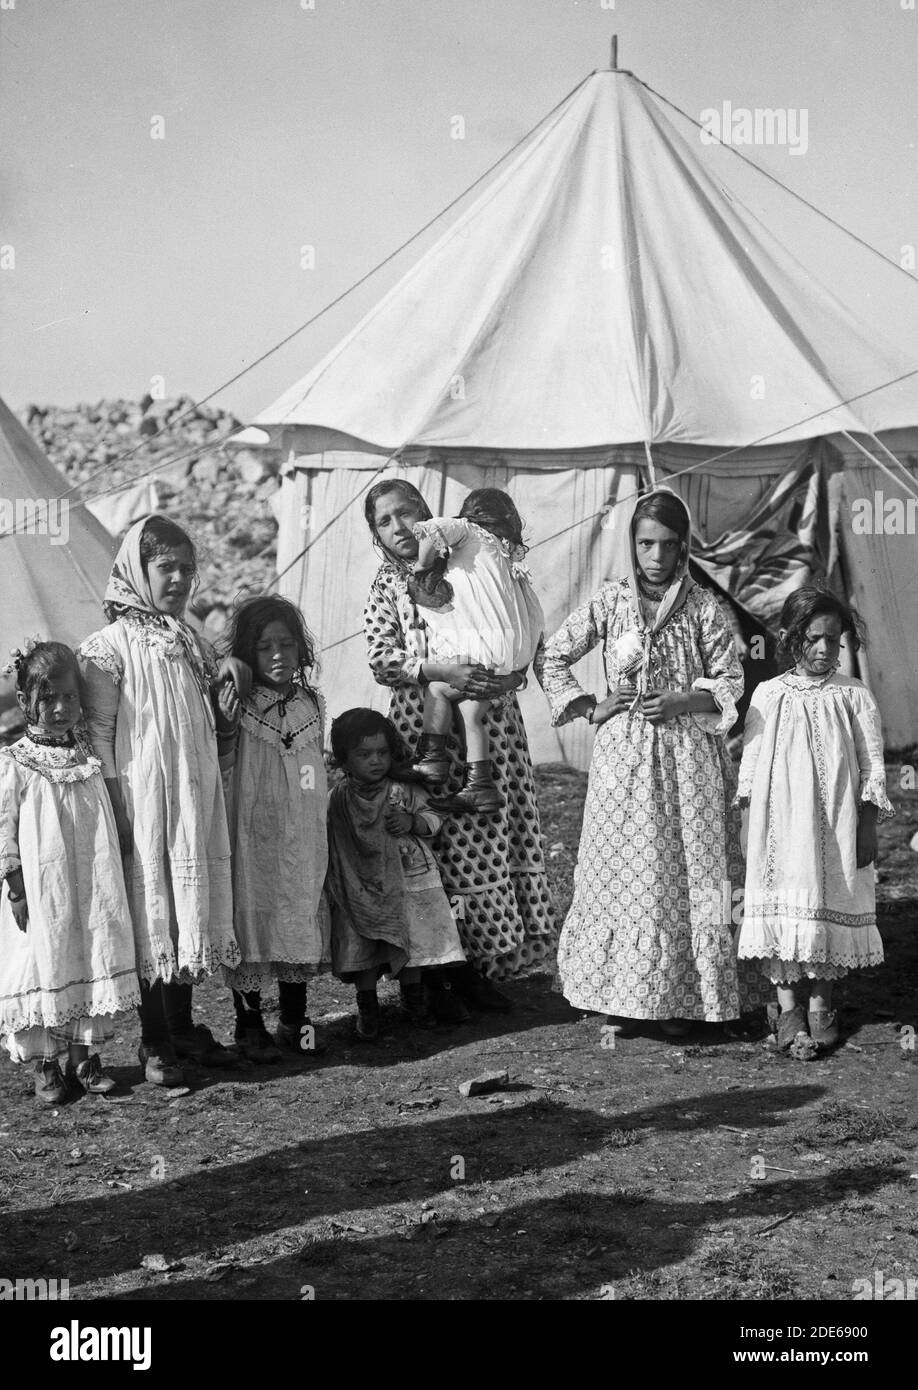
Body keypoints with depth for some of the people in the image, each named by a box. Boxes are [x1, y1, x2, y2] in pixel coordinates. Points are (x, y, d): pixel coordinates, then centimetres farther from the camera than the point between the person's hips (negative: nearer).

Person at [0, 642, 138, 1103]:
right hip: (40, 893, -4)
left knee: (92, 962, 7)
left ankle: (83, 1056, 19)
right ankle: (45, 1064, 16)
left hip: (92, 891, 4)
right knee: (43, 966, 2)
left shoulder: (88, 755, 6)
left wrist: (109, 881, 9)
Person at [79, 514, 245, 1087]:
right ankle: (155, 1043, 9)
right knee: (150, 912, 0)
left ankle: (183, 1028, 25)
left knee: (191, 909, 12)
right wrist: (115, 809, -15)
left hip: (197, 800, 7)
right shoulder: (111, 646, -8)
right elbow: (99, 731, -10)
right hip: (145, 801, -6)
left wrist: (227, 672, 4)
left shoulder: (192, 643, 12)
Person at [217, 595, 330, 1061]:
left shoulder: (312, 704, 7)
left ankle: (294, 1021, 22)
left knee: (302, 913, 9)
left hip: (302, 838, 5)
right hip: (251, 835, -4)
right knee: (251, 915, 1)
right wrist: (226, 725, -21)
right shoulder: (233, 705, -8)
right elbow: (217, 772, -8)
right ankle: (249, 1023, 13)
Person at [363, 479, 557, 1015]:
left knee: (493, 836, 3)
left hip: (492, 718, 3)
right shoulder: (386, 587, 6)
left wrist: (515, 671, -7)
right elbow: (383, 661, -6)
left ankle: (476, 968, 14)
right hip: (427, 723, -3)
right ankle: (436, 976, 4)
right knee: (436, 841, -5)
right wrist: (442, 671, -20)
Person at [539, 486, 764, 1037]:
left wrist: (682, 702, -13)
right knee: (623, 871, 2)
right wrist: (589, 708, 0)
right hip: (623, 754, 1)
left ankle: (683, 998, 9)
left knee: (686, 872, 1)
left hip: (687, 754, -1)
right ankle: (626, 995, 10)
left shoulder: (704, 607, -1)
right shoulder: (610, 603, 1)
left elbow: (732, 681, 1)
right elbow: (555, 657, 9)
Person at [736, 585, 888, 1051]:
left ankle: (821, 1003, 17)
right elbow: (750, 766, 7)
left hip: (835, 827, 0)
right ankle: (788, 1006, 3)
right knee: (781, 906, -4)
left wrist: (868, 829, -1)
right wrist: (746, 826, 4)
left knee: (830, 905, 3)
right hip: (780, 824, 0)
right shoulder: (768, 696, 2)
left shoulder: (854, 697, 0)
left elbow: (872, 767, 2)